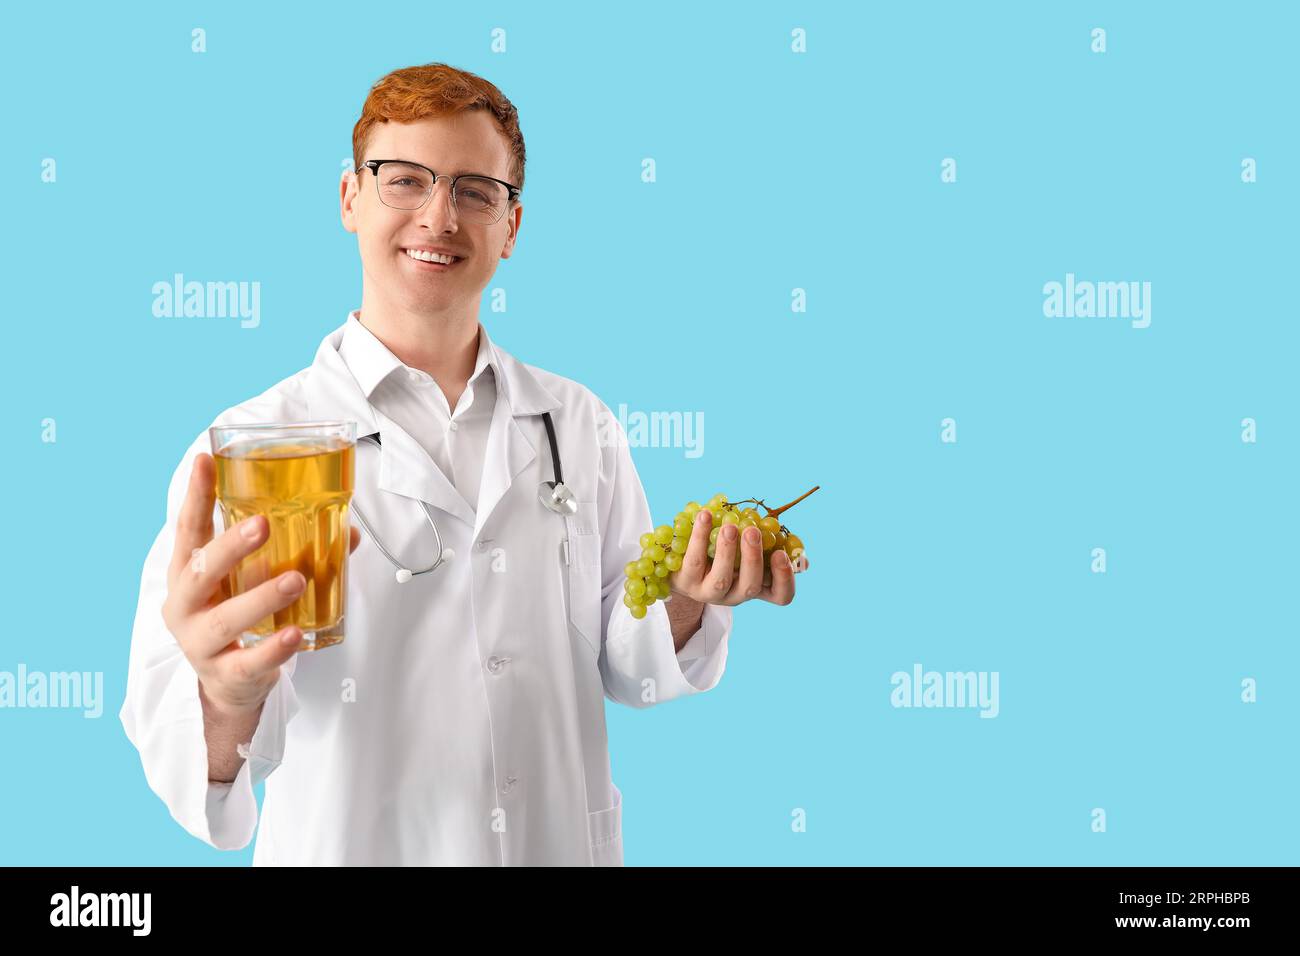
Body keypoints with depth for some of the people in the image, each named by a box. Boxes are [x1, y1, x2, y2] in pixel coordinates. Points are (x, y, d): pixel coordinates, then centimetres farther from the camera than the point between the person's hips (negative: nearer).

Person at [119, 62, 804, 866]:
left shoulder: (582, 425, -2)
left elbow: (623, 670, 2)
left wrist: (685, 602, -17)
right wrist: (226, 702, -43)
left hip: (569, 845, 3)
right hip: (349, 846, -3)